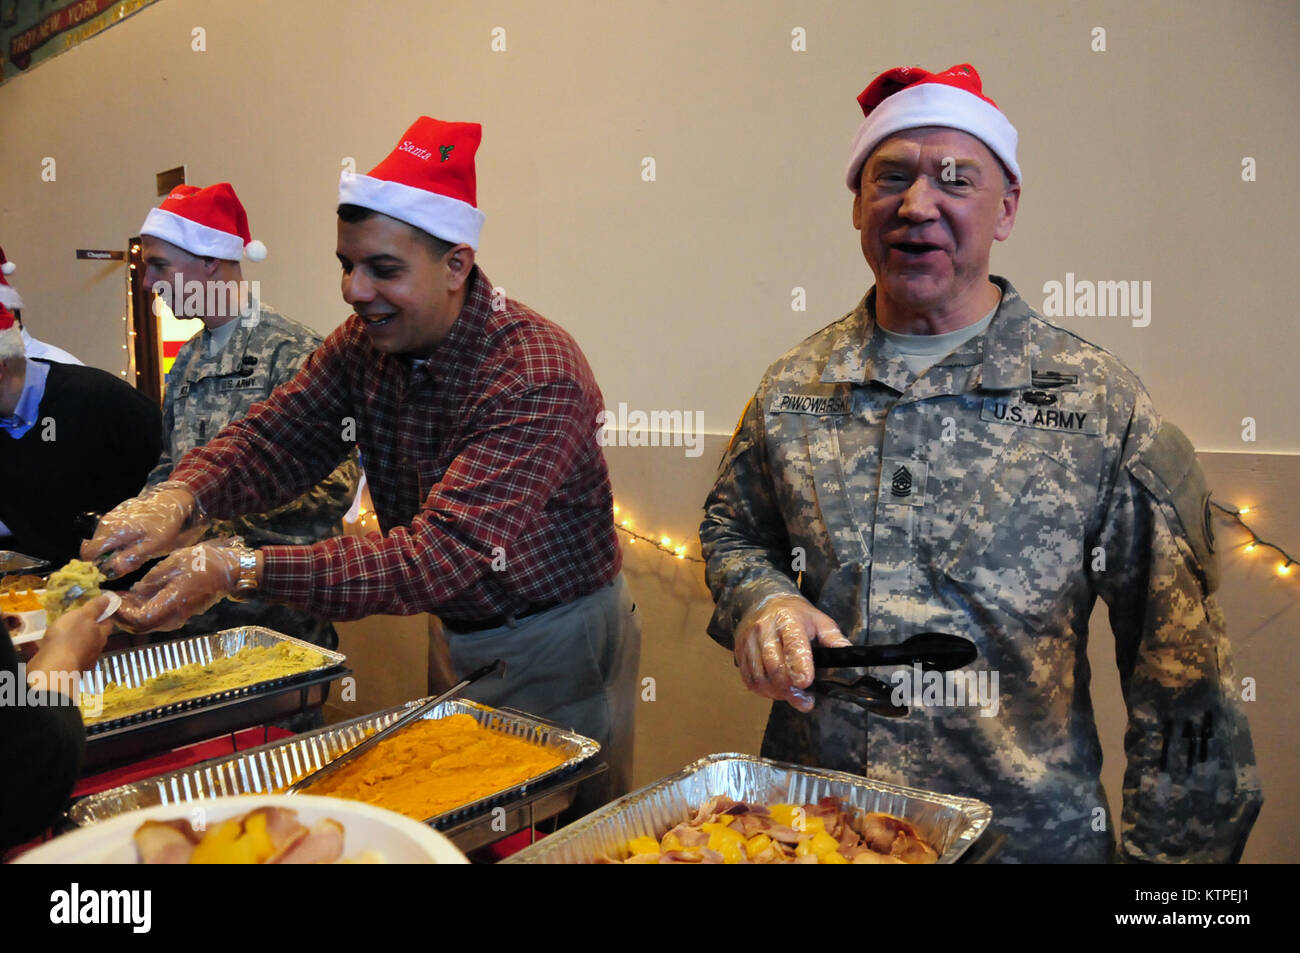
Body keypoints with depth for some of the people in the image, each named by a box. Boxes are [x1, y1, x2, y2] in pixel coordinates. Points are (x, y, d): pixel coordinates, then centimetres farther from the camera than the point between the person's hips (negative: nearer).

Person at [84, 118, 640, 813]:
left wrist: (240, 569, -40)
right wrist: (178, 499, -31)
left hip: (560, 649, -6)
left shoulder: (539, 378, -30)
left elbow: (446, 552, -36)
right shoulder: (366, 341, -5)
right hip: (460, 640, 7)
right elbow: (275, 436, -9)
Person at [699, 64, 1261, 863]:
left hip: (1031, 828, -2)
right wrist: (759, 600, -9)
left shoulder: (1100, 401, -9)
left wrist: (1170, 850, -5)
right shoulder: (792, 389, -1)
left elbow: (1179, 670, -6)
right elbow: (731, 529, 12)